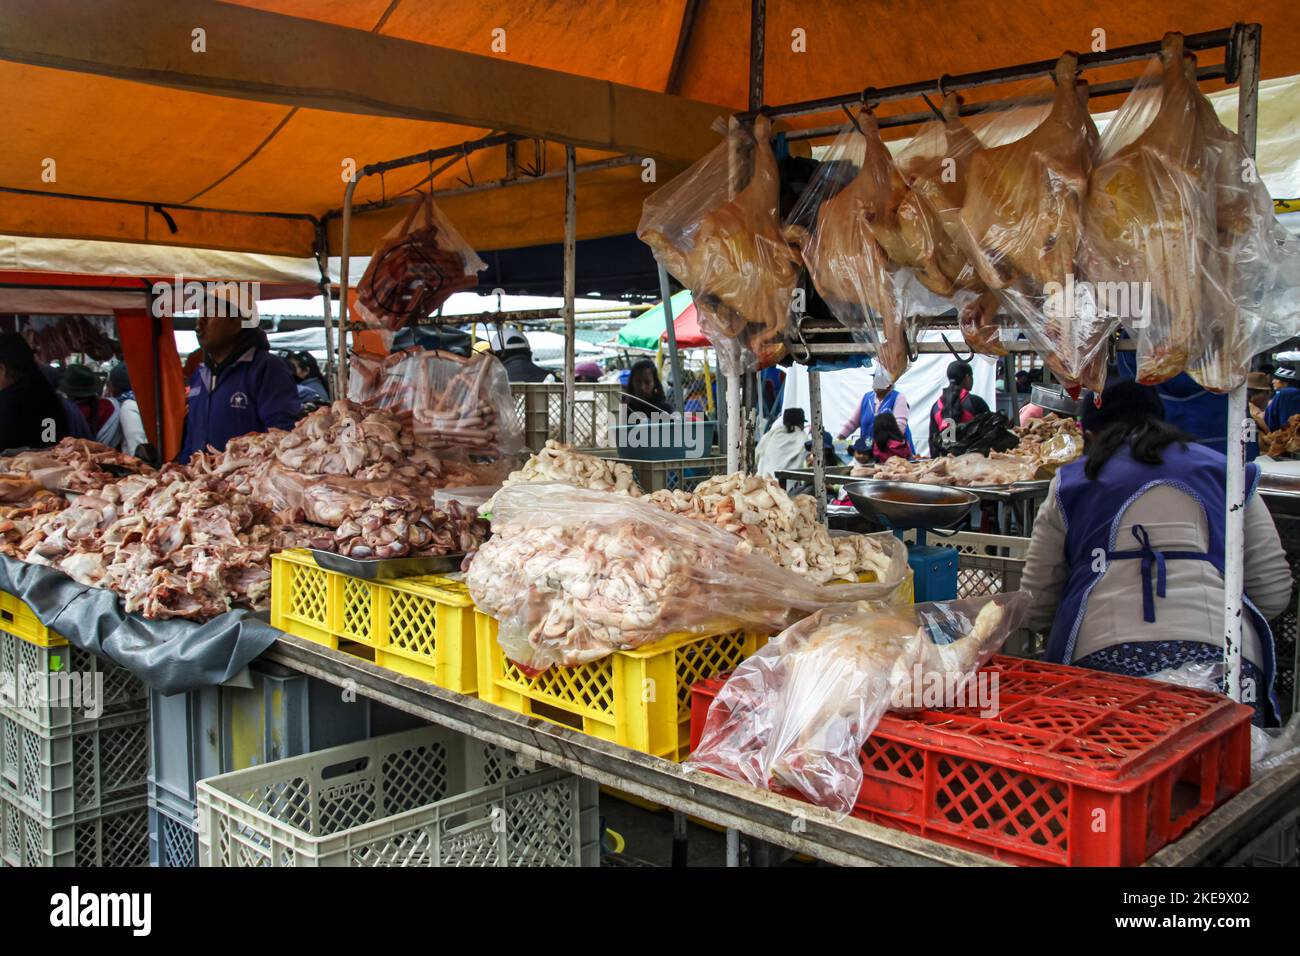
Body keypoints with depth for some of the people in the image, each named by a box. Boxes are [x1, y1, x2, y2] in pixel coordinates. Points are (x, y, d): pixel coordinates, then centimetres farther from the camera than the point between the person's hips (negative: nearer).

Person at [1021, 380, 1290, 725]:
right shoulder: (1223, 471, 20)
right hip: (1222, 655, 1)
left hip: (1100, 657, 0)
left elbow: (1036, 604, 14)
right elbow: (1273, 593, 13)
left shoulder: (1070, 482, 18)